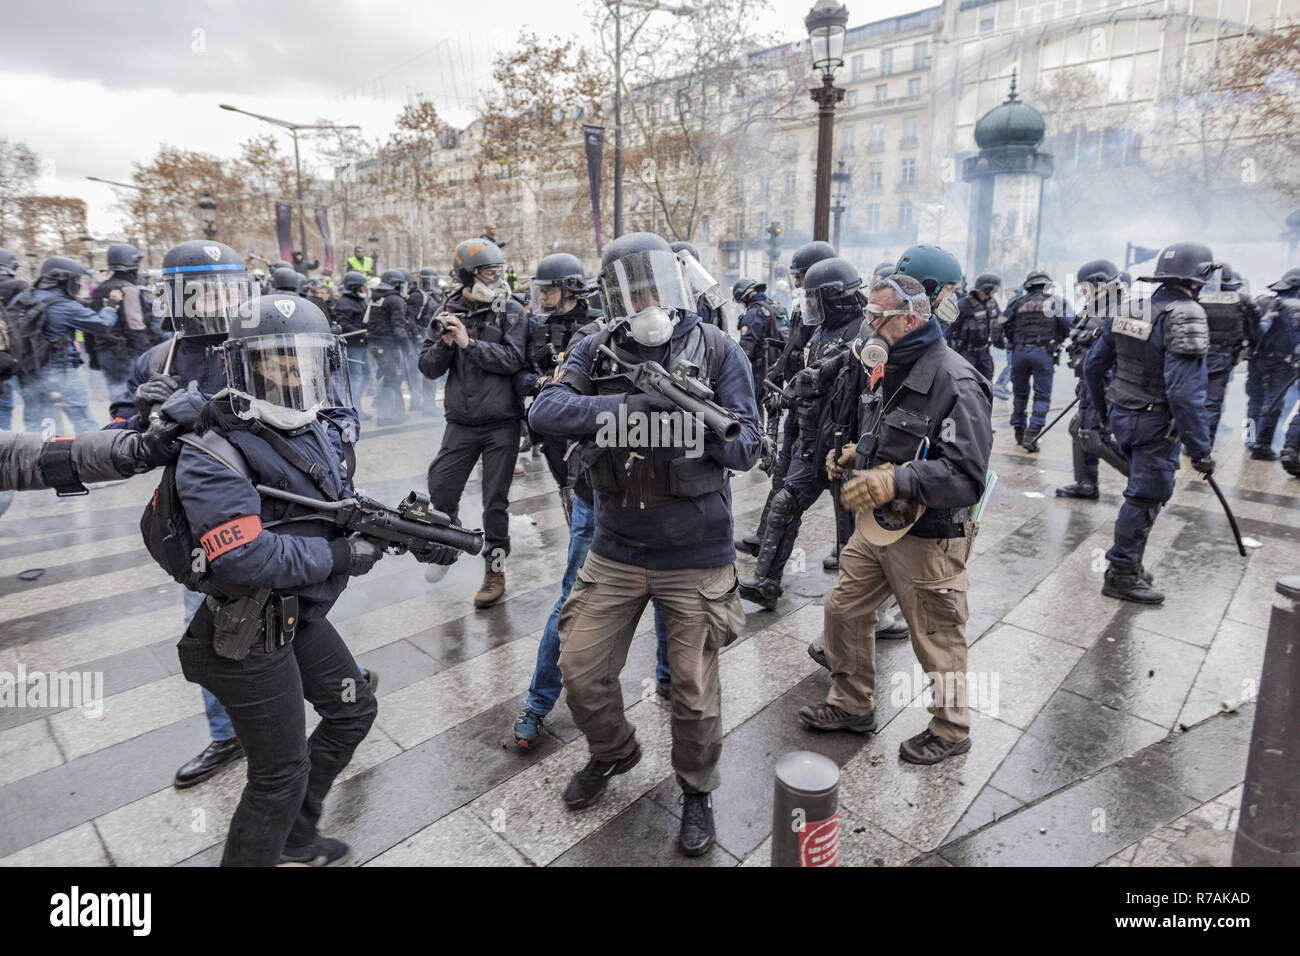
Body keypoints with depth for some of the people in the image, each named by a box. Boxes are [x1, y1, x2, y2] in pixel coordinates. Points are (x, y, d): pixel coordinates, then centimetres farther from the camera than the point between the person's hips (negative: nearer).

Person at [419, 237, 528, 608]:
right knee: (440, 491, 7)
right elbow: (429, 367, 2)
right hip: (461, 421, 3)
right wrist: (445, 343, -16)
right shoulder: (448, 312, 5)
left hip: (502, 423, -3)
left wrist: (469, 342, -19)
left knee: (495, 499, 3)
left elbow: (512, 359, -15)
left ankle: (495, 569, 19)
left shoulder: (511, 311, -3)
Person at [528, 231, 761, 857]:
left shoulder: (718, 351, -7)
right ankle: (612, 753, 46)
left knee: (694, 690, 11)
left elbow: (748, 449, -9)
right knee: (581, 671, 13)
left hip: (696, 556, -2)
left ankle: (696, 791, 40)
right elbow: (545, 412, -17)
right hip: (615, 551, 3)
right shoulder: (595, 352, -1)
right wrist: (630, 404, -29)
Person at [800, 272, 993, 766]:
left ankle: (950, 730, 34)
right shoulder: (888, 372, 8)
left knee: (937, 638, 9)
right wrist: (854, 454, 4)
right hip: (877, 524, 9)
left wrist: (894, 482, -34)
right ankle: (852, 706, 37)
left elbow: (967, 477, -26)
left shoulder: (956, 383, -21)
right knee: (843, 609, 15)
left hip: (928, 539, -8)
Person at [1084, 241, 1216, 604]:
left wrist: (1104, 409, 26)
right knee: (1146, 497, 3)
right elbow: (1184, 392, -25)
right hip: (1155, 425, -8)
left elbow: (1093, 365, 12)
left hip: (1121, 417, 8)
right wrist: (1199, 449, -20)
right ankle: (1122, 574, 13)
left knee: (1150, 491, 22)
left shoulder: (1129, 311, 5)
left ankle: (1130, 563, 30)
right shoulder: (1186, 317, -18)